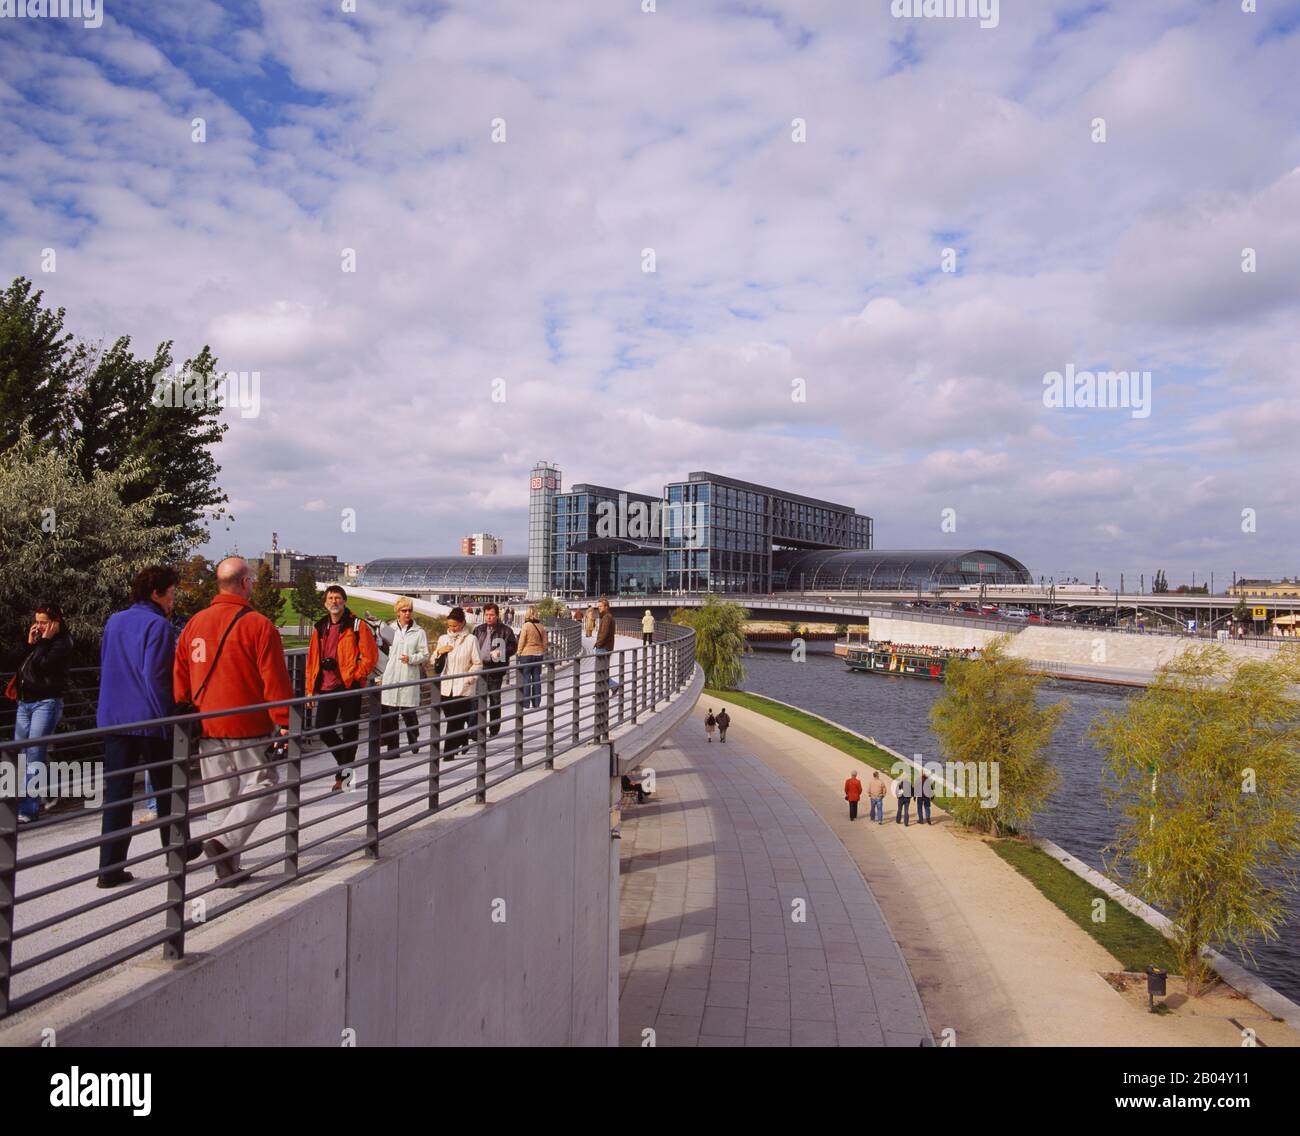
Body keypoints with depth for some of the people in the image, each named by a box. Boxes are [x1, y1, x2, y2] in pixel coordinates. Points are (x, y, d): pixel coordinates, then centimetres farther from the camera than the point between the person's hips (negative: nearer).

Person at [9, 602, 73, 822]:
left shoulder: (62, 642, -6)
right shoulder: (38, 641, 16)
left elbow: (43, 664, -19)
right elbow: (18, 664, 10)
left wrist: (44, 640, -10)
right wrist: (30, 643, 2)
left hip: (46, 703, -8)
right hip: (25, 703, 8)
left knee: (34, 754, -11)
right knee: (19, 753, 7)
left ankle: (29, 808, -9)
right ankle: (19, 802, 15)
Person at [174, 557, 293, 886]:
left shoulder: (194, 624, 8)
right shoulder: (259, 625, -10)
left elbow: (179, 679, 11)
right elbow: (275, 680, -12)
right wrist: (284, 723, -7)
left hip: (206, 728, 6)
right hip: (248, 728, -6)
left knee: (219, 797, 13)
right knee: (262, 786, 7)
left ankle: (228, 869, 17)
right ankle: (225, 842, -11)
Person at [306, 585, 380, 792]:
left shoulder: (357, 626, -5)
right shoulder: (320, 627, 10)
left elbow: (371, 655, -7)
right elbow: (312, 660, 12)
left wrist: (356, 675, -12)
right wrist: (311, 689, 9)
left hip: (349, 686, -4)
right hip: (326, 687, 5)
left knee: (349, 731, 2)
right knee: (322, 728, 2)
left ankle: (342, 775, 14)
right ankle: (345, 761, 26)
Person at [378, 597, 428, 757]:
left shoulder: (419, 632, 4)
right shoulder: (390, 629, 8)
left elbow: (424, 654, 5)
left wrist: (411, 658, -14)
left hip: (409, 677, -1)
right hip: (390, 677, 2)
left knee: (409, 712, 2)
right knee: (390, 714, 0)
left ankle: (413, 740, 26)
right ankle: (392, 747, 7)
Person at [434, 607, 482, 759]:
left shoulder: (471, 640, -4)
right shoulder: (443, 639, 11)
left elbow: (478, 664, -2)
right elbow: (434, 663, 18)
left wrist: (467, 679, -10)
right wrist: (439, 652, -2)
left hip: (463, 688, -5)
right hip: (446, 687, 5)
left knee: (454, 721, -7)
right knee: (450, 719, 9)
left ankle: (449, 752, -4)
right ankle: (463, 740, 31)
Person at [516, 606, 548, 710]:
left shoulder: (526, 626, -12)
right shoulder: (541, 626, 3)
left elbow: (521, 641, -10)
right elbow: (545, 642, 8)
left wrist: (519, 654, 0)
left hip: (526, 654, -4)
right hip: (538, 655, 4)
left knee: (526, 678, 2)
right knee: (537, 678, 10)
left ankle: (526, 704, 2)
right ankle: (536, 703, 13)